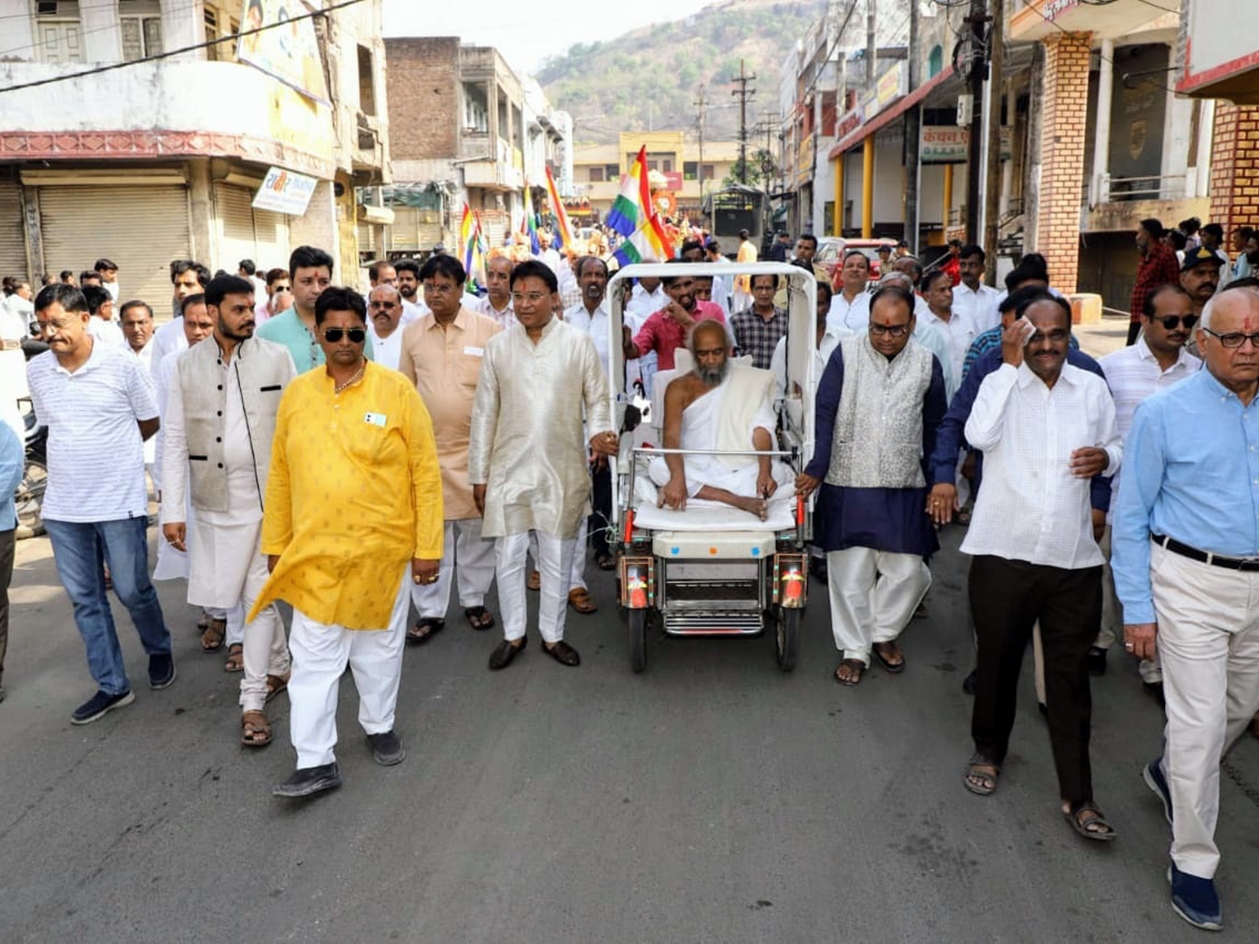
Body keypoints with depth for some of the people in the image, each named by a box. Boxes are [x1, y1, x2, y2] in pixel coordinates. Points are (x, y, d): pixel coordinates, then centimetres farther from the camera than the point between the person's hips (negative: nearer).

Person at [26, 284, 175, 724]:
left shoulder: (122, 363, -9)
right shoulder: (36, 370, 2)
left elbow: (150, 422, 3)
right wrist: (83, 453, 7)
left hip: (119, 502, -4)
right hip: (63, 506, 4)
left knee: (132, 590, 4)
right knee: (84, 598, 8)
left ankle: (159, 651, 33)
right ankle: (111, 685, 20)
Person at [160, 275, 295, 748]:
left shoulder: (276, 357, -2)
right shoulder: (187, 364, 2)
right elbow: (175, 442, 2)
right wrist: (172, 510, -2)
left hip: (268, 497, -2)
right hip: (213, 501, 3)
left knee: (259, 597, 0)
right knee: (230, 595, 14)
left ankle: (253, 700, 9)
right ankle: (278, 667, 36)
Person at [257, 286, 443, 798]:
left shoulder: (397, 390, -7)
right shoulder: (296, 394, 1)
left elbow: (426, 472, -6)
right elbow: (280, 476, 7)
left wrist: (428, 546, -8)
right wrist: (275, 544, 8)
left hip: (383, 549, -2)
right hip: (314, 552, 2)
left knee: (379, 647, 15)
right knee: (312, 658, 4)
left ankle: (380, 726, 38)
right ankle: (316, 761, 15)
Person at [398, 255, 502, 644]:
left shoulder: (489, 330, -5)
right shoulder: (412, 333, 6)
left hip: (475, 447, -2)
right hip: (425, 448, 2)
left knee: (476, 527, 10)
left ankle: (474, 600, 26)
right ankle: (430, 611, 16)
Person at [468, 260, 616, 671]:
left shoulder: (578, 343, -2)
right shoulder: (498, 346, 3)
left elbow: (597, 399, 3)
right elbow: (484, 413, 5)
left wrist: (599, 431, -19)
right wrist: (479, 474, 4)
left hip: (562, 470, -1)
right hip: (510, 469, 1)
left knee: (557, 559, 9)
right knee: (508, 557, 7)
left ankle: (552, 634, 26)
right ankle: (513, 634, 24)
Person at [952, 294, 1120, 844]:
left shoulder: (1091, 387, 7)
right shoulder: (999, 382, -2)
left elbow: (1115, 448, 19)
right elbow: (979, 435, -22)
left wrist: (1105, 458, -5)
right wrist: (1011, 364, -17)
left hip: (1074, 558, 2)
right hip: (1004, 551, -2)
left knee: (1070, 677, 6)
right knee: (998, 662, 14)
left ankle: (1077, 797, 15)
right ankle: (988, 751, 37)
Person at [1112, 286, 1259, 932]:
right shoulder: (1165, 413, -9)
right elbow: (1130, 518, -6)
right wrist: (1137, 609, -9)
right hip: (1193, 583, -5)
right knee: (1200, 721, -3)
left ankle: (1169, 773, 49)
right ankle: (1193, 864, 14)